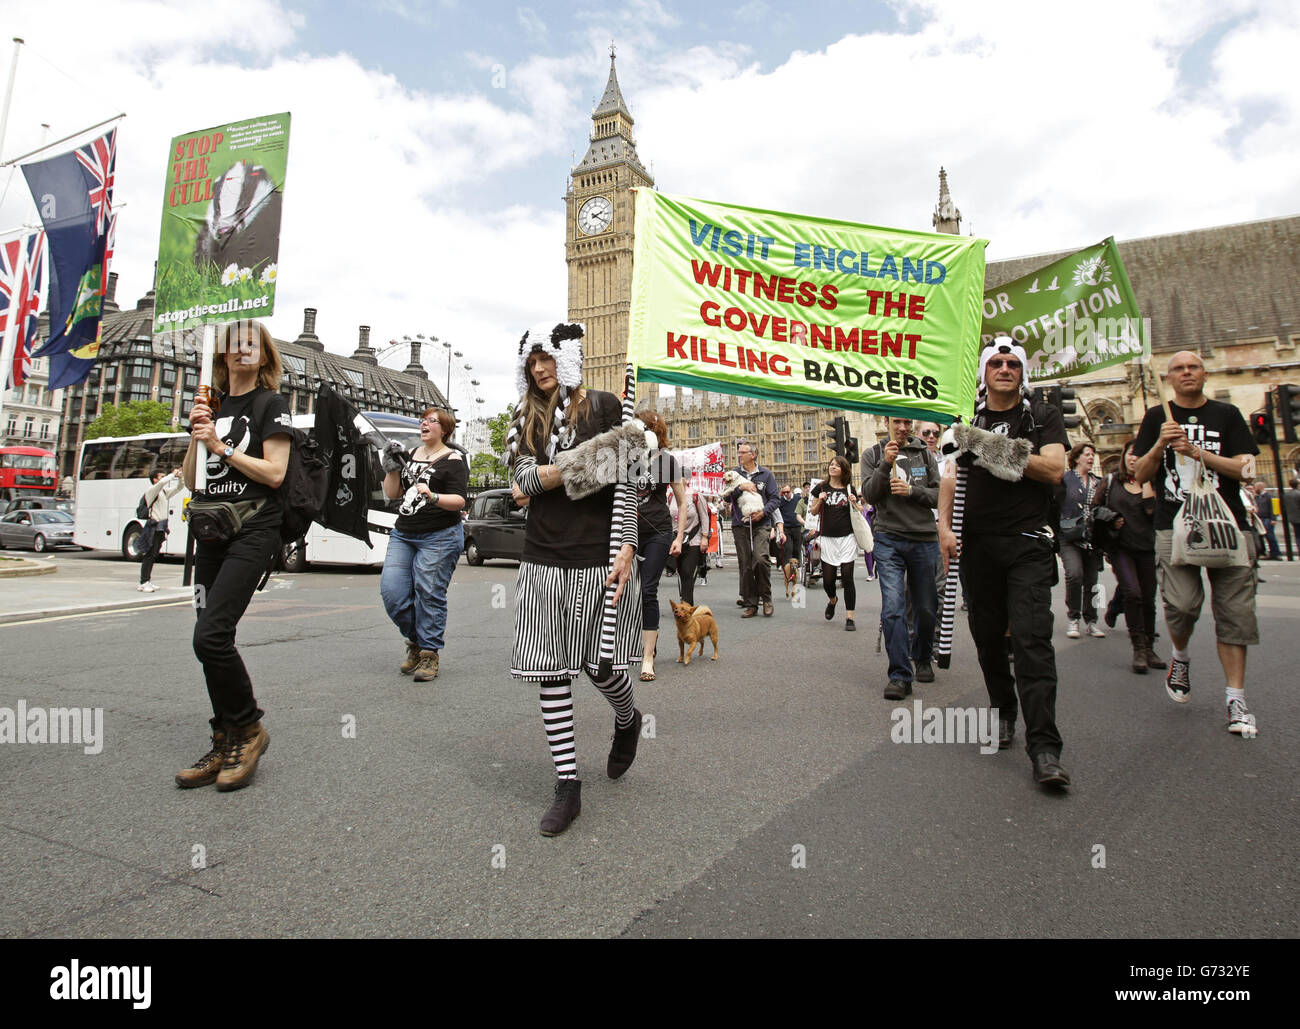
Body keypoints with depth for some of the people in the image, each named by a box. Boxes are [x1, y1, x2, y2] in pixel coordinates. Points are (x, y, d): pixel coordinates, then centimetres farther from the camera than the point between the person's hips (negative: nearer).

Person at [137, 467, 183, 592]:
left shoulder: (165, 492, 17)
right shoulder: (151, 491, -6)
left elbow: (179, 487, 19)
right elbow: (162, 483, -24)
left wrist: (180, 477, 2)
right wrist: (173, 474, -14)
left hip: (161, 527, 8)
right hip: (153, 526, -8)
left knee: (154, 555, 11)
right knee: (149, 555, -9)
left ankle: (147, 582, 16)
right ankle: (143, 583, -8)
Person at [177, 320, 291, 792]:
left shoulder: (270, 404, -1)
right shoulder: (212, 406, 17)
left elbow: (275, 473, -11)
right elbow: (190, 479, 15)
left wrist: (220, 446, -10)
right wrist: (196, 436, 0)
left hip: (253, 532, -7)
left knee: (210, 635, -17)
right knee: (212, 640, 6)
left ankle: (248, 729, 2)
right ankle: (226, 744, 16)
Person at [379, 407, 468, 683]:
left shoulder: (453, 459, -1)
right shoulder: (409, 455, 18)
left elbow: (459, 501, -10)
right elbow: (391, 494, 16)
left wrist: (433, 497, -28)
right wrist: (392, 468, 1)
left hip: (439, 538, -6)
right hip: (403, 535, 6)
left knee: (429, 594, -5)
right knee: (391, 592, -1)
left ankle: (429, 655, 8)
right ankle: (415, 641, 21)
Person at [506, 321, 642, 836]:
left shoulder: (603, 406, 4)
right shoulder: (525, 418, 15)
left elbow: (624, 482, -3)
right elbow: (524, 477, -1)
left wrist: (627, 548, -13)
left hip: (597, 557, -3)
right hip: (543, 560, 4)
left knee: (601, 664, 3)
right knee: (549, 670, 3)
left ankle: (627, 721, 39)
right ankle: (567, 786, 16)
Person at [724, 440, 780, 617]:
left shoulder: (766, 474, 8)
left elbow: (775, 498, 5)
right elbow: (726, 497, 4)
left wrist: (763, 512, -11)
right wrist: (740, 488, -11)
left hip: (761, 524, -2)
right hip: (740, 525, 2)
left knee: (760, 559, -18)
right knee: (745, 565, 2)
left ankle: (766, 597, 2)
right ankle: (750, 604, 11)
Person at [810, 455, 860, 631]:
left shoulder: (850, 489, 7)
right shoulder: (821, 487, 5)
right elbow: (814, 512, 10)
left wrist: (854, 503, -5)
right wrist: (820, 501, -9)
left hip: (847, 537, 0)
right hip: (828, 538, 1)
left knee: (847, 577, -5)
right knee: (827, 579, 4)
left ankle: (849, 617, 0)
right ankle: (832, 599, 38)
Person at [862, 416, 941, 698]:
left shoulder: (925, 454, 9)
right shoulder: (873, 455, 7)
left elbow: (939, 495, 5)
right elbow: (869, 494, -4)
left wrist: (911, 490, -13)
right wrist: (886, 464, -16)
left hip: (925, 539, 2)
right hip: (889, 540, -2)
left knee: (926, 608, 10)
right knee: (893, 608, -11)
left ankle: (922, 658, 35)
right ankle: (900, 675, -7)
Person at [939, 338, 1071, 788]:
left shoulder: (1043, 417, 8)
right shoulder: (966, 420, 13)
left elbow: (1054, 471, -6)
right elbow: (950, 475, 6)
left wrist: (1001, 450, -15)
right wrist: (945, 527, -7)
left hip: (1028, 543, -2)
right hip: (977, 544, 3)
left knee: (1032, 640, -11)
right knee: (987, 635, 9)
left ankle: (1044, 747, -11)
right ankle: (1003, 713, 29)